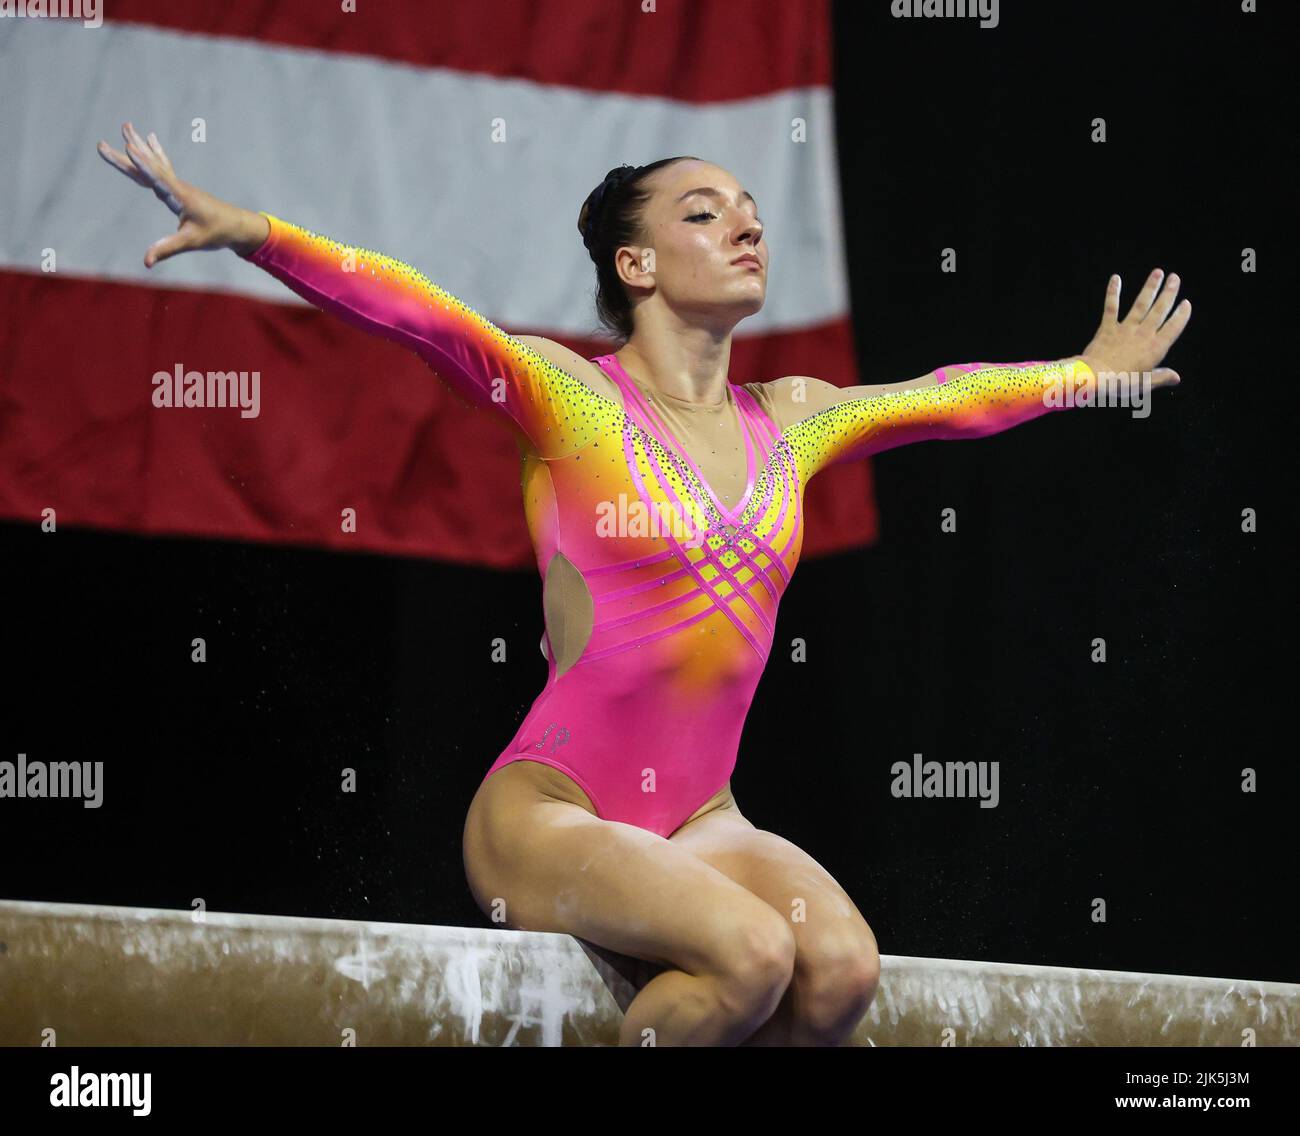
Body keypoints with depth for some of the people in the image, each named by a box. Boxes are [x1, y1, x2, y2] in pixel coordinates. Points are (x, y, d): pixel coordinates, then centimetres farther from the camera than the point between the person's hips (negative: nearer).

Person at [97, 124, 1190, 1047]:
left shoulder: (788, 422, 13)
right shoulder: (572, 398, -4)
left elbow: (958, 396, 30)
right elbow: (420, 314, -20)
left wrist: (1086, 373, 42)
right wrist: (250, 232, -34)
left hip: (699, 821, 6)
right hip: (548, 810, -5)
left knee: (841, 965, -25)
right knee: (750, 952, -32)